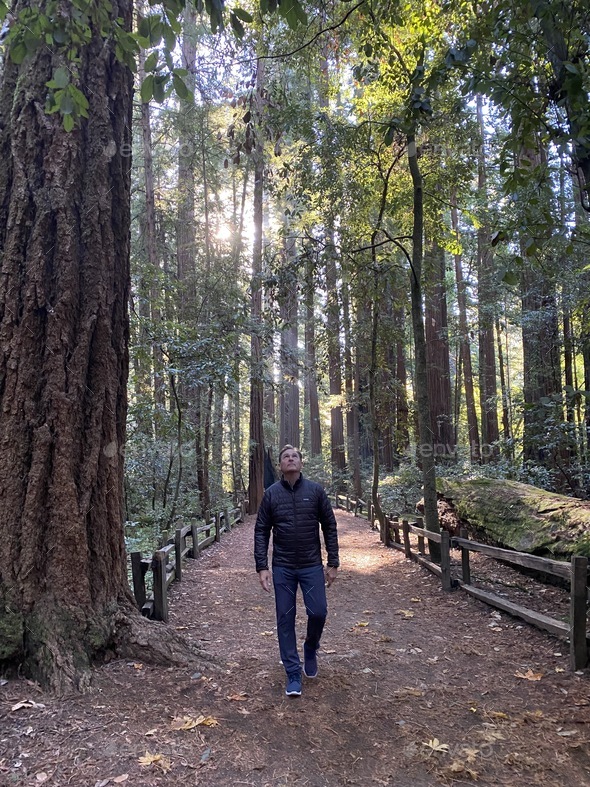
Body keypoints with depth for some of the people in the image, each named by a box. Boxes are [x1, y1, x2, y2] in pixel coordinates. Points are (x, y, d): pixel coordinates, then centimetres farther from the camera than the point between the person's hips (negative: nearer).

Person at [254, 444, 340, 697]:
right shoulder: (271, 494, -1)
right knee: (285, 619, 4)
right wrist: (262, 567, -6)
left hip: (312, 565, 0)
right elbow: (261, 531, 1)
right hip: (282, 567, 1)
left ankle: (310, 648, 28)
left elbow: (329, 527, 2)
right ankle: (293, 675, 18)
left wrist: (333, 563, 0)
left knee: (318, 612, -5)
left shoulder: (315, 490, -2)